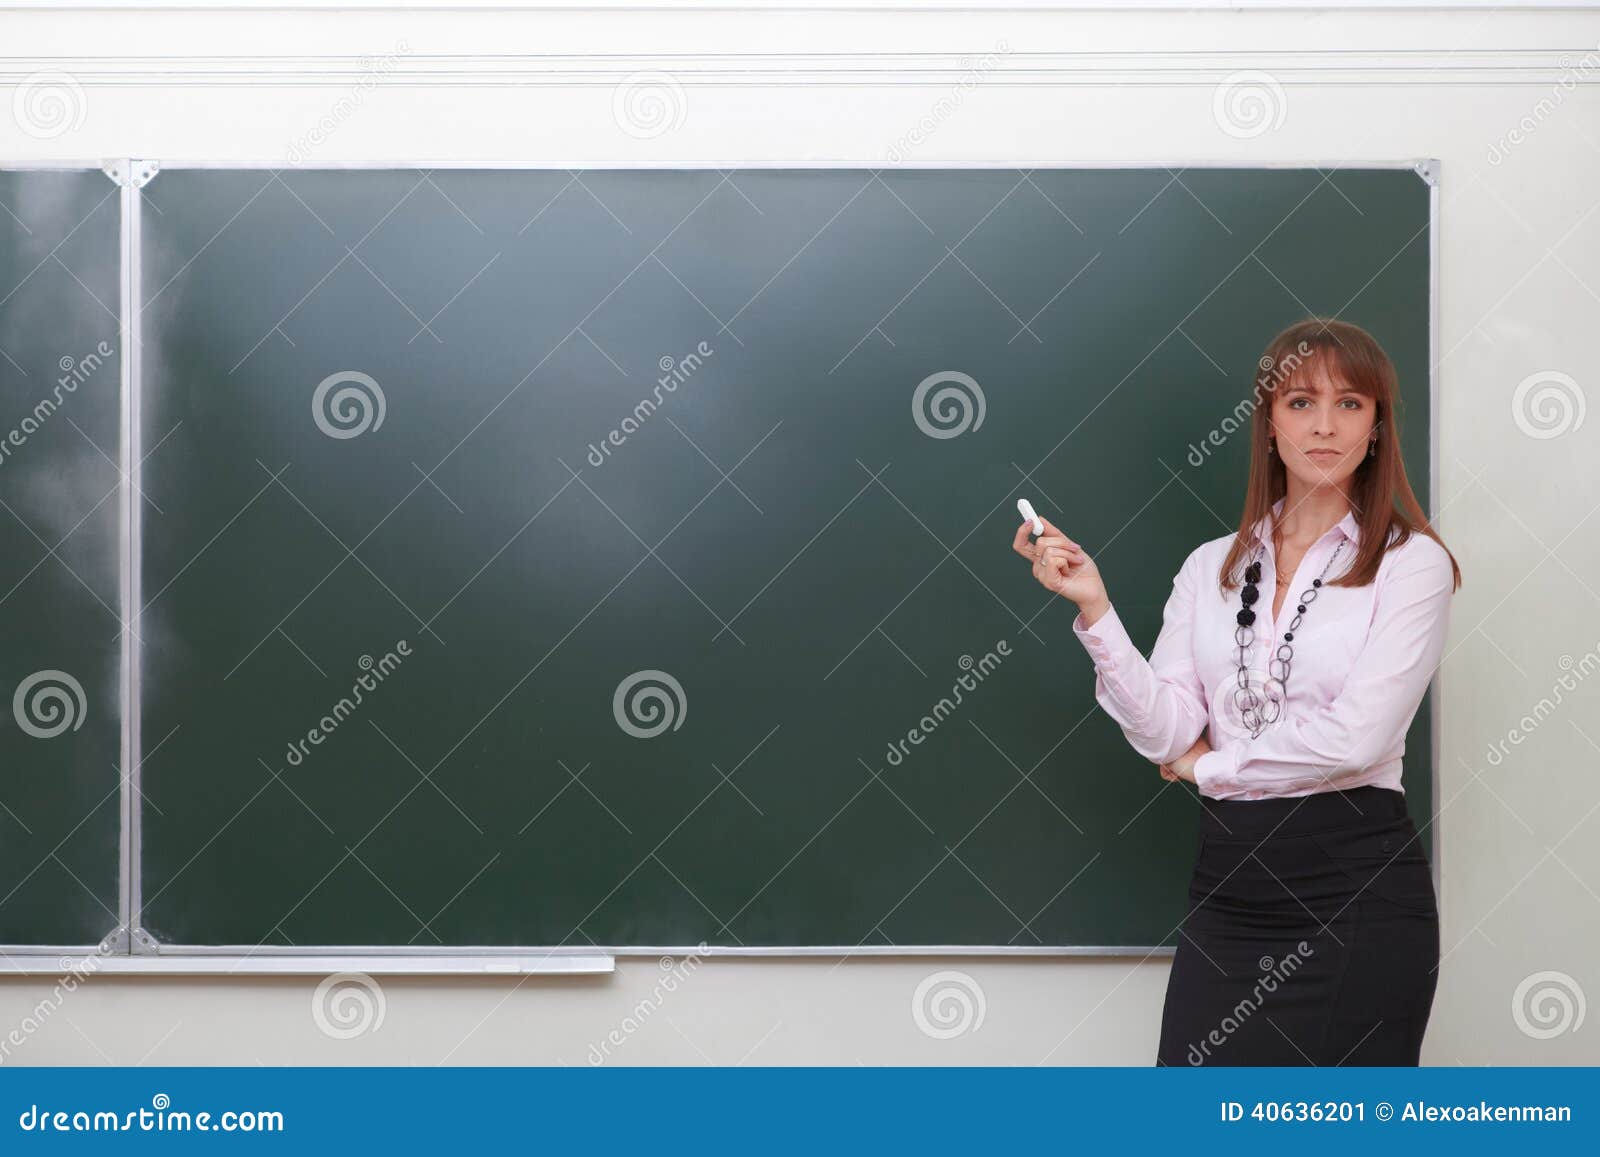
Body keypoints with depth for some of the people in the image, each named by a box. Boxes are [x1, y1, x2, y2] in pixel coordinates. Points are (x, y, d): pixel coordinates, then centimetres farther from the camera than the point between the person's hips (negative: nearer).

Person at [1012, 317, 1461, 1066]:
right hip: (1228, 882, 4)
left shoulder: (1410, 563, -3)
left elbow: (1356, 737, -14)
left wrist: (1210, 765, -2)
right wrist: (1094, 608, -10)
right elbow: (1166, 733, 0)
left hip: (1356, 889, -3)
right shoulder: (1211, 568, 10)